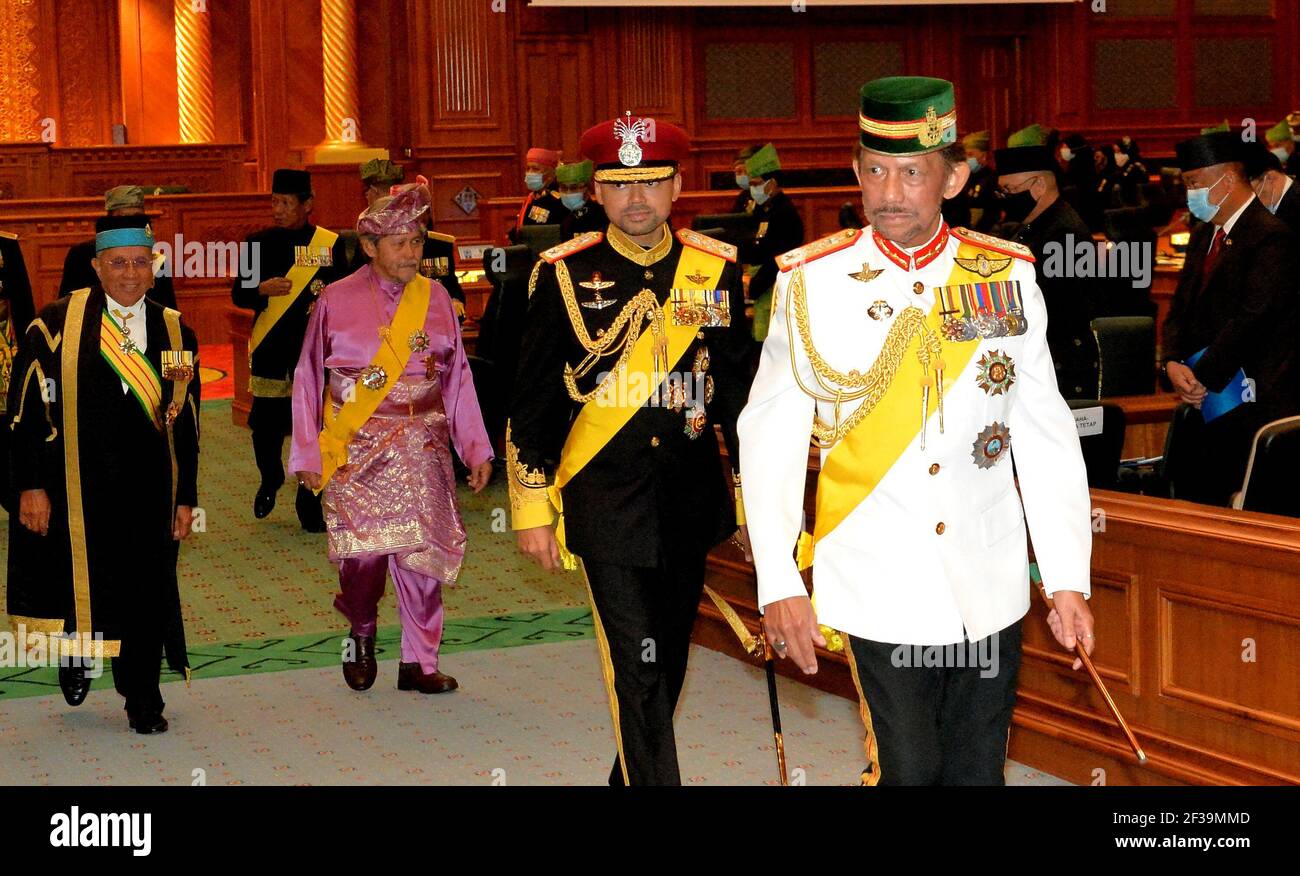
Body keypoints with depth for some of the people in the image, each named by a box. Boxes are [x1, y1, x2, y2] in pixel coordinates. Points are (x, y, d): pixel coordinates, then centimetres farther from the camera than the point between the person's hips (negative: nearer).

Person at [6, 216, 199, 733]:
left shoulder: (176, 334, 6)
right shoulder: (56, 325, -4)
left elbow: (186, 424, 10)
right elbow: (26, 409, -4)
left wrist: (186, 497, 8)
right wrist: (30, 486, -8)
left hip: (147, 490, 2)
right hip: (72, 489, -2)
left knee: (145, 594, 5)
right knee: (79, 585, 8)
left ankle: (142, 701, 20)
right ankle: (76, 654, 39)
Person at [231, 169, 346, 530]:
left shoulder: (330, 244, 2)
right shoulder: (258, 242, 5)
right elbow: (238, 295, 5)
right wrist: (262, 290, -14)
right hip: (270, 351, 1)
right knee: (266, 426, 3)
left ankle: (309, 502, 14)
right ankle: (270, 481, 32)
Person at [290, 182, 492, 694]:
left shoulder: (434, 297, 6)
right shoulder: (337, 301, 0)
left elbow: (458, 377, 10)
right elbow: (309, 380, 5)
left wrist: (476, 448, 6)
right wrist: (308, 455, 3)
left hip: (421, 447, 2)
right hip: (356, 449, -2)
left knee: (420, 549, 0)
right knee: (364, 550, -12)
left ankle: (418, 663, 13)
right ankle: (361, 633, 18)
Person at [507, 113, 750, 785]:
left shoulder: (715, 268, 3)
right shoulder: (565, 273, -4)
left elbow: (739, 389, 10)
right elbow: (533, 400, -1)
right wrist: (532, 508, -3)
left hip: (690, 495, 3)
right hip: (605, 497, -3)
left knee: (667, 659, 16)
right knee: (636, 668, -10)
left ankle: (631, 774, 37)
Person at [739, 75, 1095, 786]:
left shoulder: (1007, 276, 1)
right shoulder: (812, 281, -4)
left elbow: (1045, 434, 3)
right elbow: (770, 435, -3)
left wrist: (1067, 579, 1)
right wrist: (778, 584, -9)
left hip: (990, 588, 2)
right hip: (878, 593, -2)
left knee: (979, 770, 11)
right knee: (909, 768, -5)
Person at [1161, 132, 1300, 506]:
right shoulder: (1203, 237, 16)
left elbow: (1251, 320, -19)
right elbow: (1179, 310, 15)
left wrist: (1202, 377, -16)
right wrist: (1173, 363, -4)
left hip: (1250, 402, -8)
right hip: (1205, 404, 8)